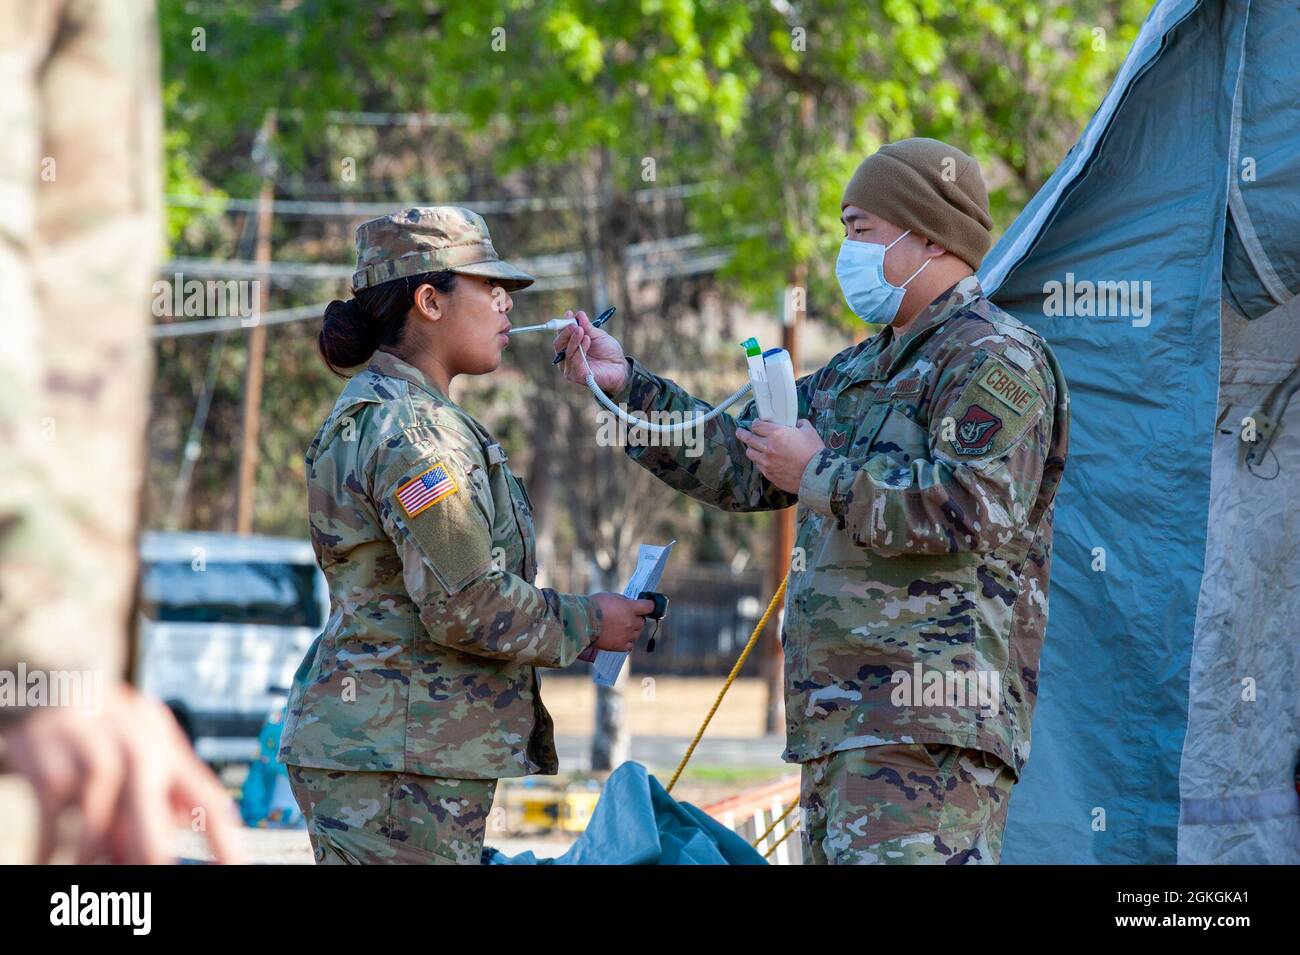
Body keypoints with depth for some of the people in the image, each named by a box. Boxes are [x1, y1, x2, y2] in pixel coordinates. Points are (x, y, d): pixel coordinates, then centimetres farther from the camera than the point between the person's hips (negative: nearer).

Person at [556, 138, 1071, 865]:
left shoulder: (994, 360, -7)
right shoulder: (863, 371, 25)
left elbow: (975, 510, -21)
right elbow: (739, 465, 29)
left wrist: (821, 475, -12)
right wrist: (627, 385, 22)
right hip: (841, 724, 10)